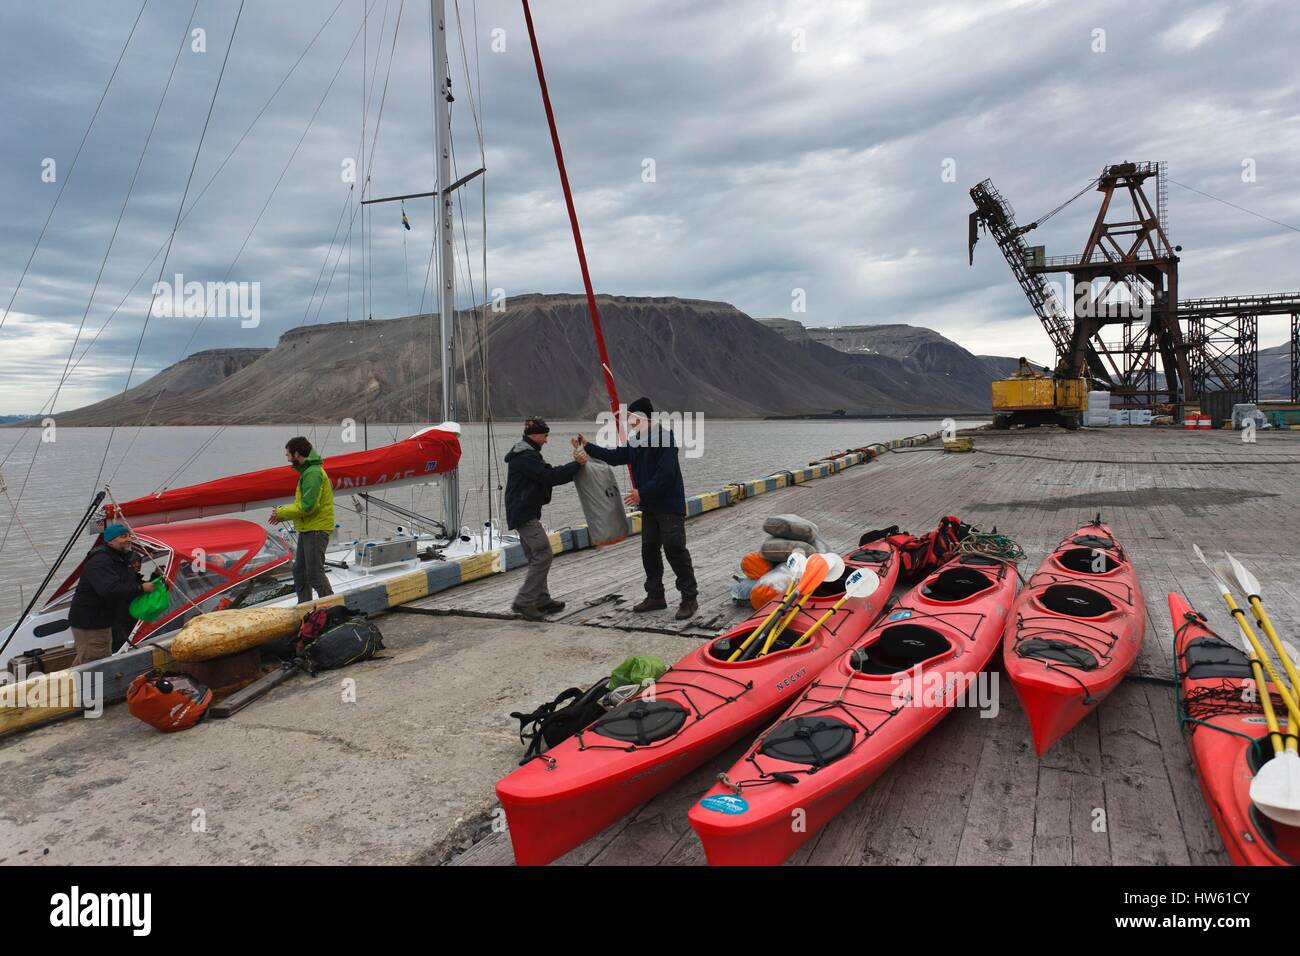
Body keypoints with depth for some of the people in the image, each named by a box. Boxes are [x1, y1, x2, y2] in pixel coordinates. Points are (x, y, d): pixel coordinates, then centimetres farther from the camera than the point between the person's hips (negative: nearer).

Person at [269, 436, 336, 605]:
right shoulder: (308, 471, 16)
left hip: (316, 530, -10)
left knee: (315, 573, -7)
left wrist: (282, 513, -11)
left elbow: (307, 506, -23)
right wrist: (283, 512, 6)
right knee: (299, 571, 16)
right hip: (307, 529, 10)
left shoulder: (313, 473, -17)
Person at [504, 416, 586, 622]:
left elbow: (547, 474, 15)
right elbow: (550, 476, -25)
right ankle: (524, 602, -12)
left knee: (536, 558, 14)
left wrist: (574, 465, 4)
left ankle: (541, 600, 19)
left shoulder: (526, 453, 19)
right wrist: (577, 464, -18)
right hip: (524, 514, -11)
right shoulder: (525, 456, -16)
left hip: (525, 514, 11)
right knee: (543, 554, -13)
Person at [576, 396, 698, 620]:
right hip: (649, 507, 9)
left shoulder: (664, 436, -18)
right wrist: (588, 447, 18)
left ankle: (690, 599, 2)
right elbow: (615, 456, 22)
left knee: (675, 550, -8)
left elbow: (665, 474, -25)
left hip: (670, 506, -9)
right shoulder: (635, 441, 9)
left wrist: (642, 493, -23)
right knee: (649, 550, 12)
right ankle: (655, 596, 24)